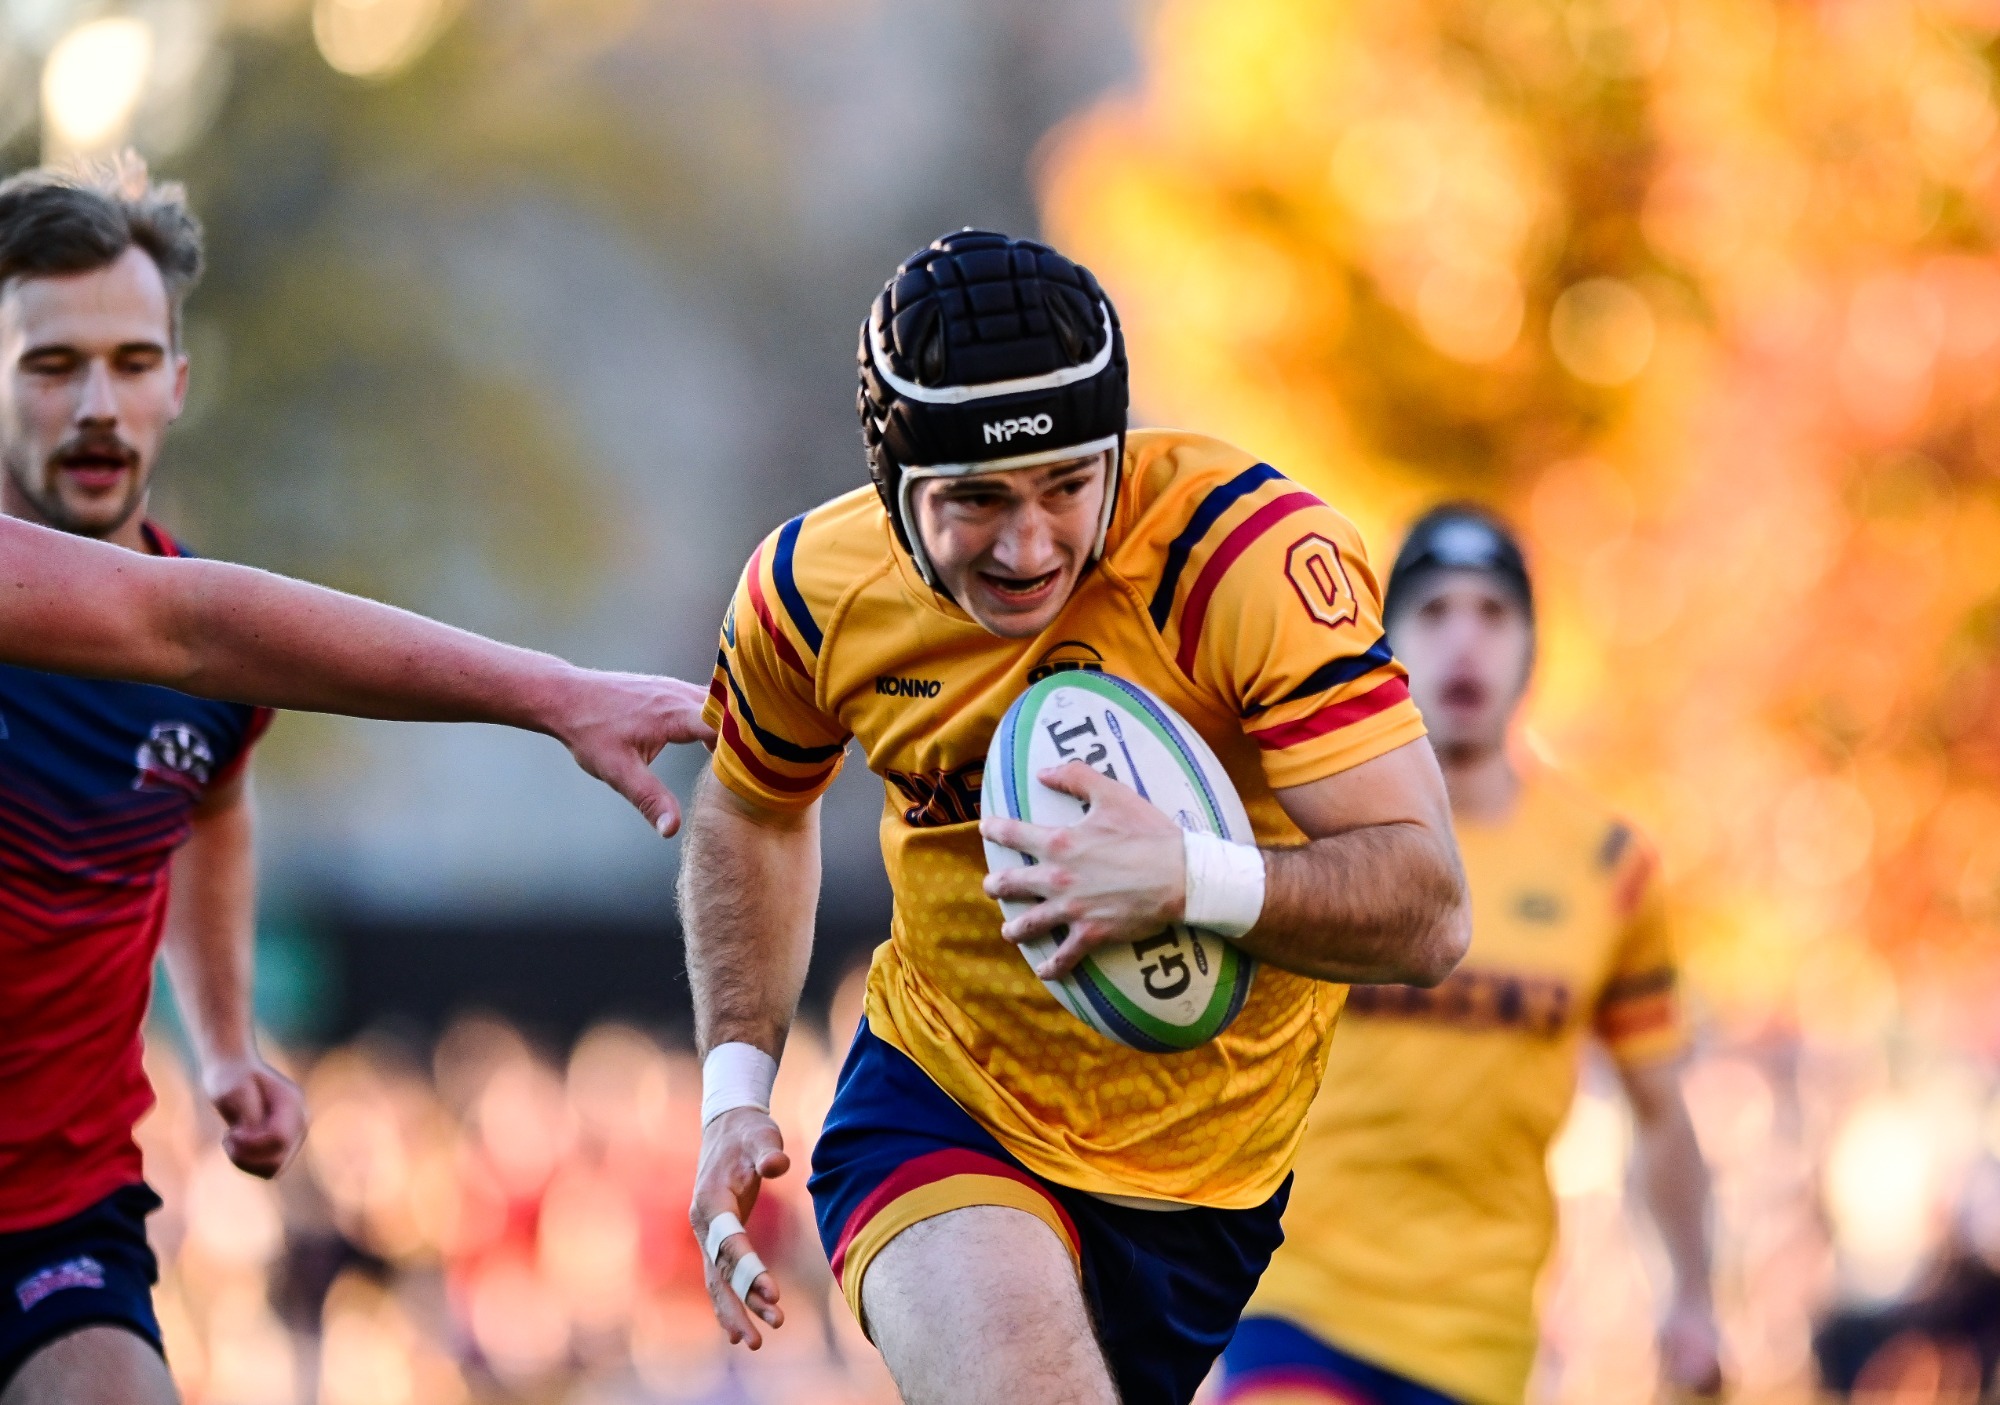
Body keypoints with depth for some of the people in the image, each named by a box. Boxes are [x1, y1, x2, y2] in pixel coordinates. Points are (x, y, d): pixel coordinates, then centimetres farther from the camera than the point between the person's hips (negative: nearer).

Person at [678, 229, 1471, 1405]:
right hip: (938, 1099, 0)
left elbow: (1426, 910, -31)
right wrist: (735, 1089, 2)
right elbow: (753, 812, 12)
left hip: (1211, 1168, 0)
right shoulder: (814, 591, -13)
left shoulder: (1255, 557, -26)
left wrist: (1190, 880, -49)